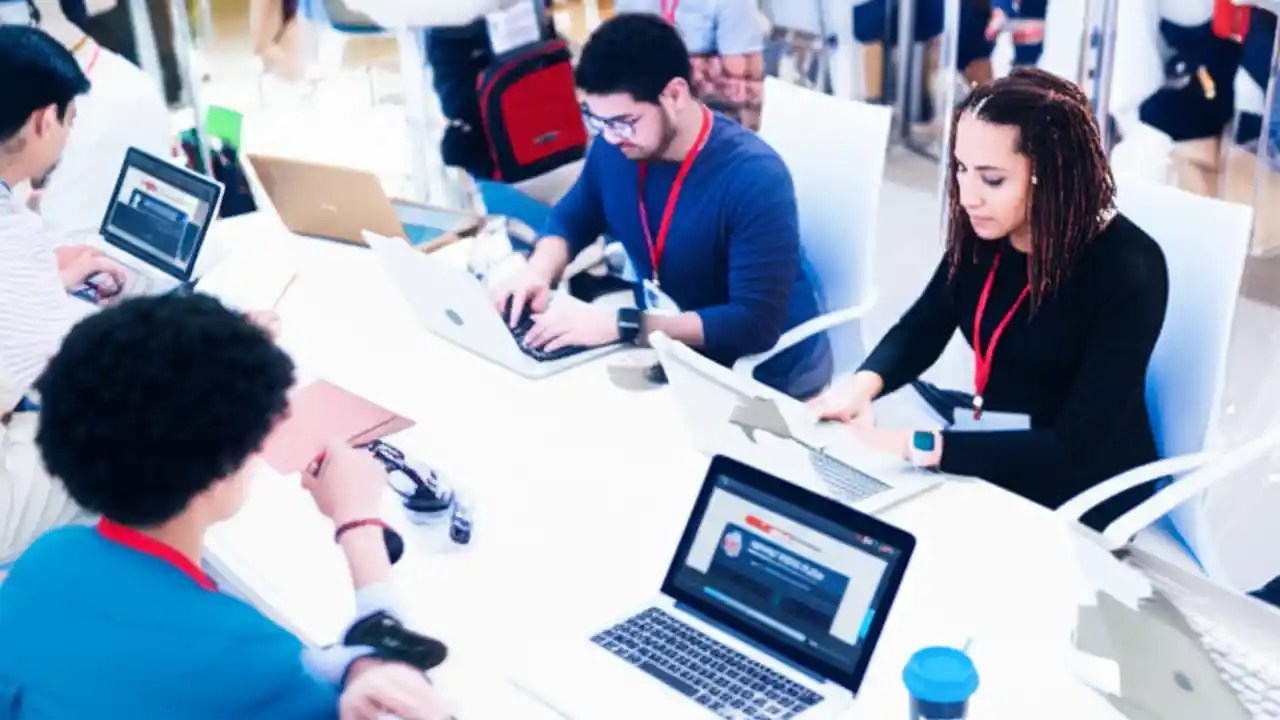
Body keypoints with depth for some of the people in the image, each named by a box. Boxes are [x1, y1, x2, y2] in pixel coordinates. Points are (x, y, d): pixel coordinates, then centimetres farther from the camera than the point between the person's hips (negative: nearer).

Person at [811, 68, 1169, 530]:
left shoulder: (1127, 272, -23)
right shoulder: (983, 232, -6)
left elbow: (1076, 447, -26)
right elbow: (920, 330, 7)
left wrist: (920, 448, -33)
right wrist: (863, 384, -16)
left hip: (1082, 495, -6)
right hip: (989, 459, 6)